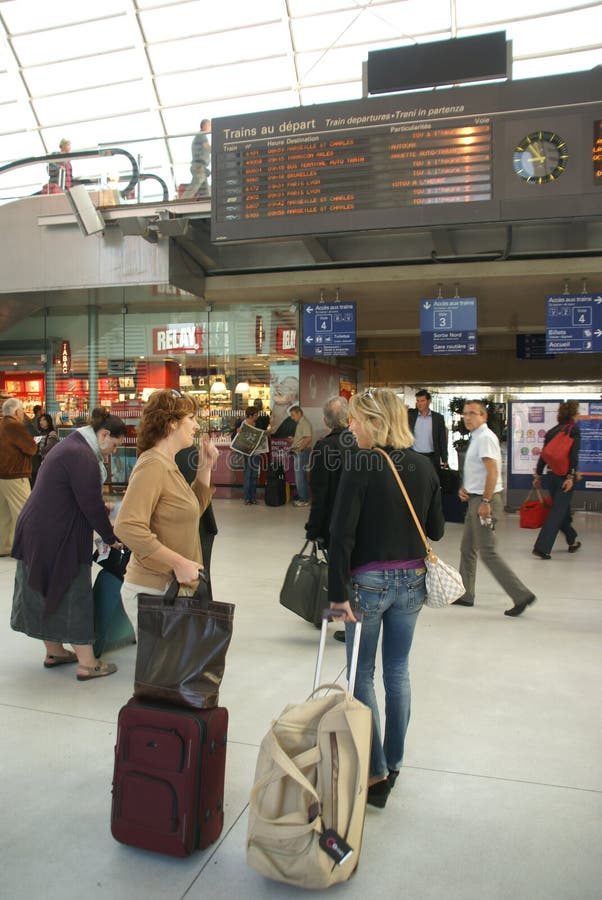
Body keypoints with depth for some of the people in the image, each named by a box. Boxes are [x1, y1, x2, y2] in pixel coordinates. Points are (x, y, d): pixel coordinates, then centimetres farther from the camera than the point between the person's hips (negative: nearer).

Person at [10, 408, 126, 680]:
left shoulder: (71, 445, 13)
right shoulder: (84, 456, -20)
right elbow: (91, 505, -18)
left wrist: (102, 511, 20)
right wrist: (111, 538, -6)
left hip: (37, 531, 10)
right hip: (57, 538, -10)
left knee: (47, 593, 18)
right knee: (74, 594, -1)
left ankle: (54, 652, 31)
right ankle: (86, 663, 7)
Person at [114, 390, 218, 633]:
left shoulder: (168, 465, 11)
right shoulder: (152, 465, -18)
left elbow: (194, 510, 20)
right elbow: (128, 527, -28)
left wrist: (205, 468, 9)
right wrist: (178, 563, -25)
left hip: (169, 587, 9)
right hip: (152, 591, -9)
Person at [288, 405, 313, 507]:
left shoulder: (305, 423, -13)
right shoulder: (300, 423, 17)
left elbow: (308, 438, -24)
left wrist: (299, 448, -26)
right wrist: (294, 439, 16)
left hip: (302, 452, -10)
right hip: (299, 453, 10)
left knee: (301, 476, -6)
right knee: (299, 476, 15)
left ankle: (304, 500, 0)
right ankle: (301, 497, 23)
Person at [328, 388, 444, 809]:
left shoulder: (360, 469, -16)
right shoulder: (424, 467, 1)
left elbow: (341, 536, -19)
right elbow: (436, 529, 7)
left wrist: (339, 593, -15)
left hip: (369, 582, -5)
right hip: (412, 581, 6)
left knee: (362, 675, 9)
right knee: (398, 670, 17)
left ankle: (375, 773, 15)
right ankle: (393, 763, 29)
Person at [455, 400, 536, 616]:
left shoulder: (485, 438, -16)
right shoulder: (476, 438, 14)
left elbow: (492, 472, -23)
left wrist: (485, 502, -23)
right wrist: (464, 487, 8)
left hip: (484, 500, -10)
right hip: (475, 499, 10)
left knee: (487, 552, -8)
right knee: (467, 549, 16)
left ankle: (521, 595, -3)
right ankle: (465, 595, 26)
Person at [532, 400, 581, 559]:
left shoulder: (551, 432, 10)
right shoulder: (574, 430, -7)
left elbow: (543, 455, 10)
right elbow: (574, 455, -17)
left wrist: (538, 475, 15)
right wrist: (571, 477, -20)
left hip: (551, 475, 6)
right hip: (565, 475, -6)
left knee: (563, 510, 20)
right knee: (557, 512, -4)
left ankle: (572, 541, 35)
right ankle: (542, 547, -10)